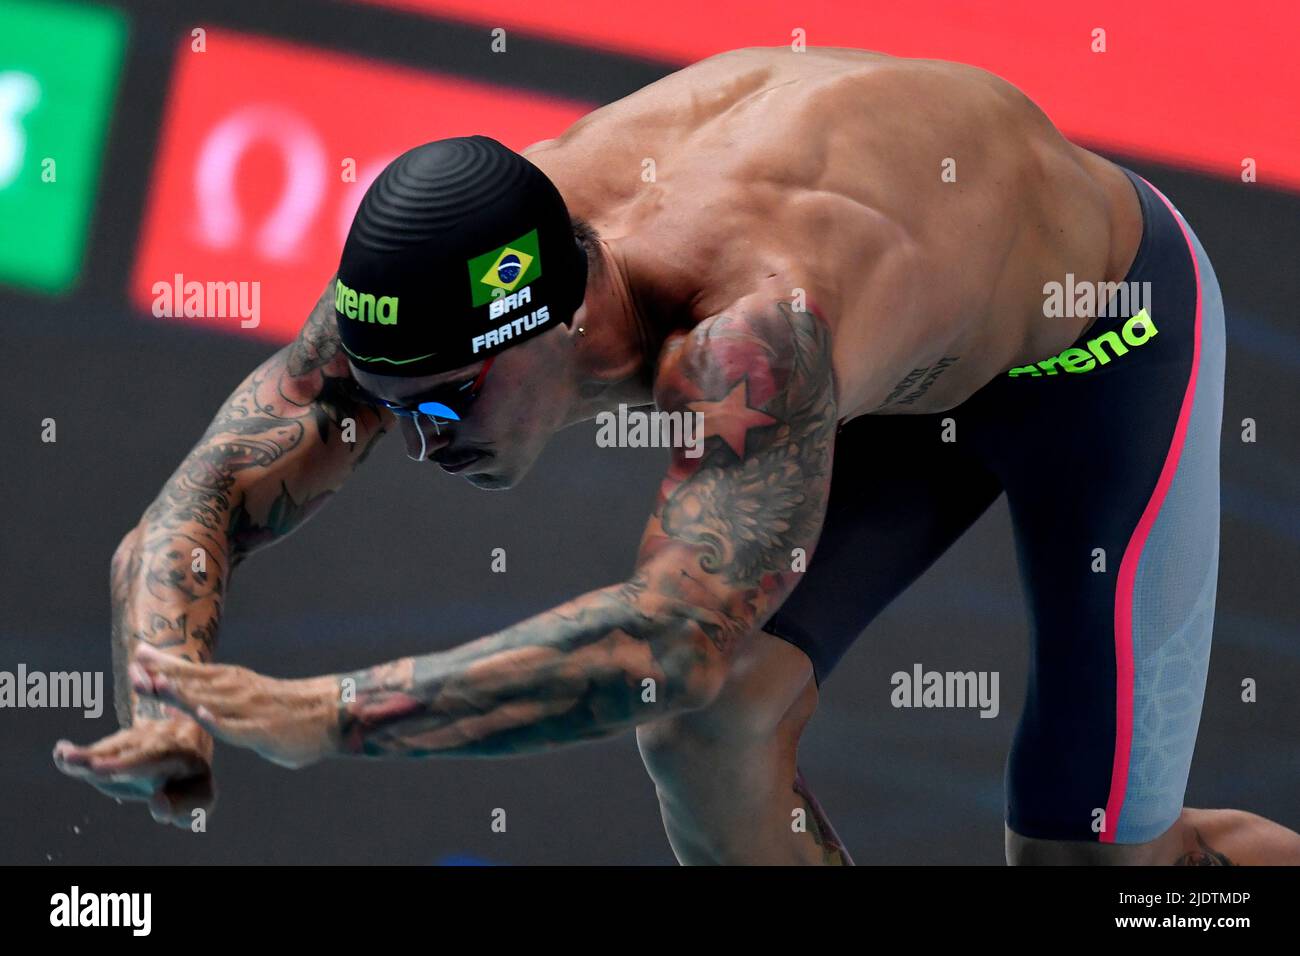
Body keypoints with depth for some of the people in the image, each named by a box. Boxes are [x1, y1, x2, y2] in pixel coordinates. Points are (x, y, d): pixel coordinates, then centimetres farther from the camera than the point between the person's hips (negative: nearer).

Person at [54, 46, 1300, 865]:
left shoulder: (756, 328, -48)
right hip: (888, 357, 6)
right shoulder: (431, 294, -26)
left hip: (1108, 327, -6)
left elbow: (669, 641, -58)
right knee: (710, 723, -10)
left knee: (1089, 855, -4)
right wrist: (164, 705, -48)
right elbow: (185, 519, -26)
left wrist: (321, 718, -58)